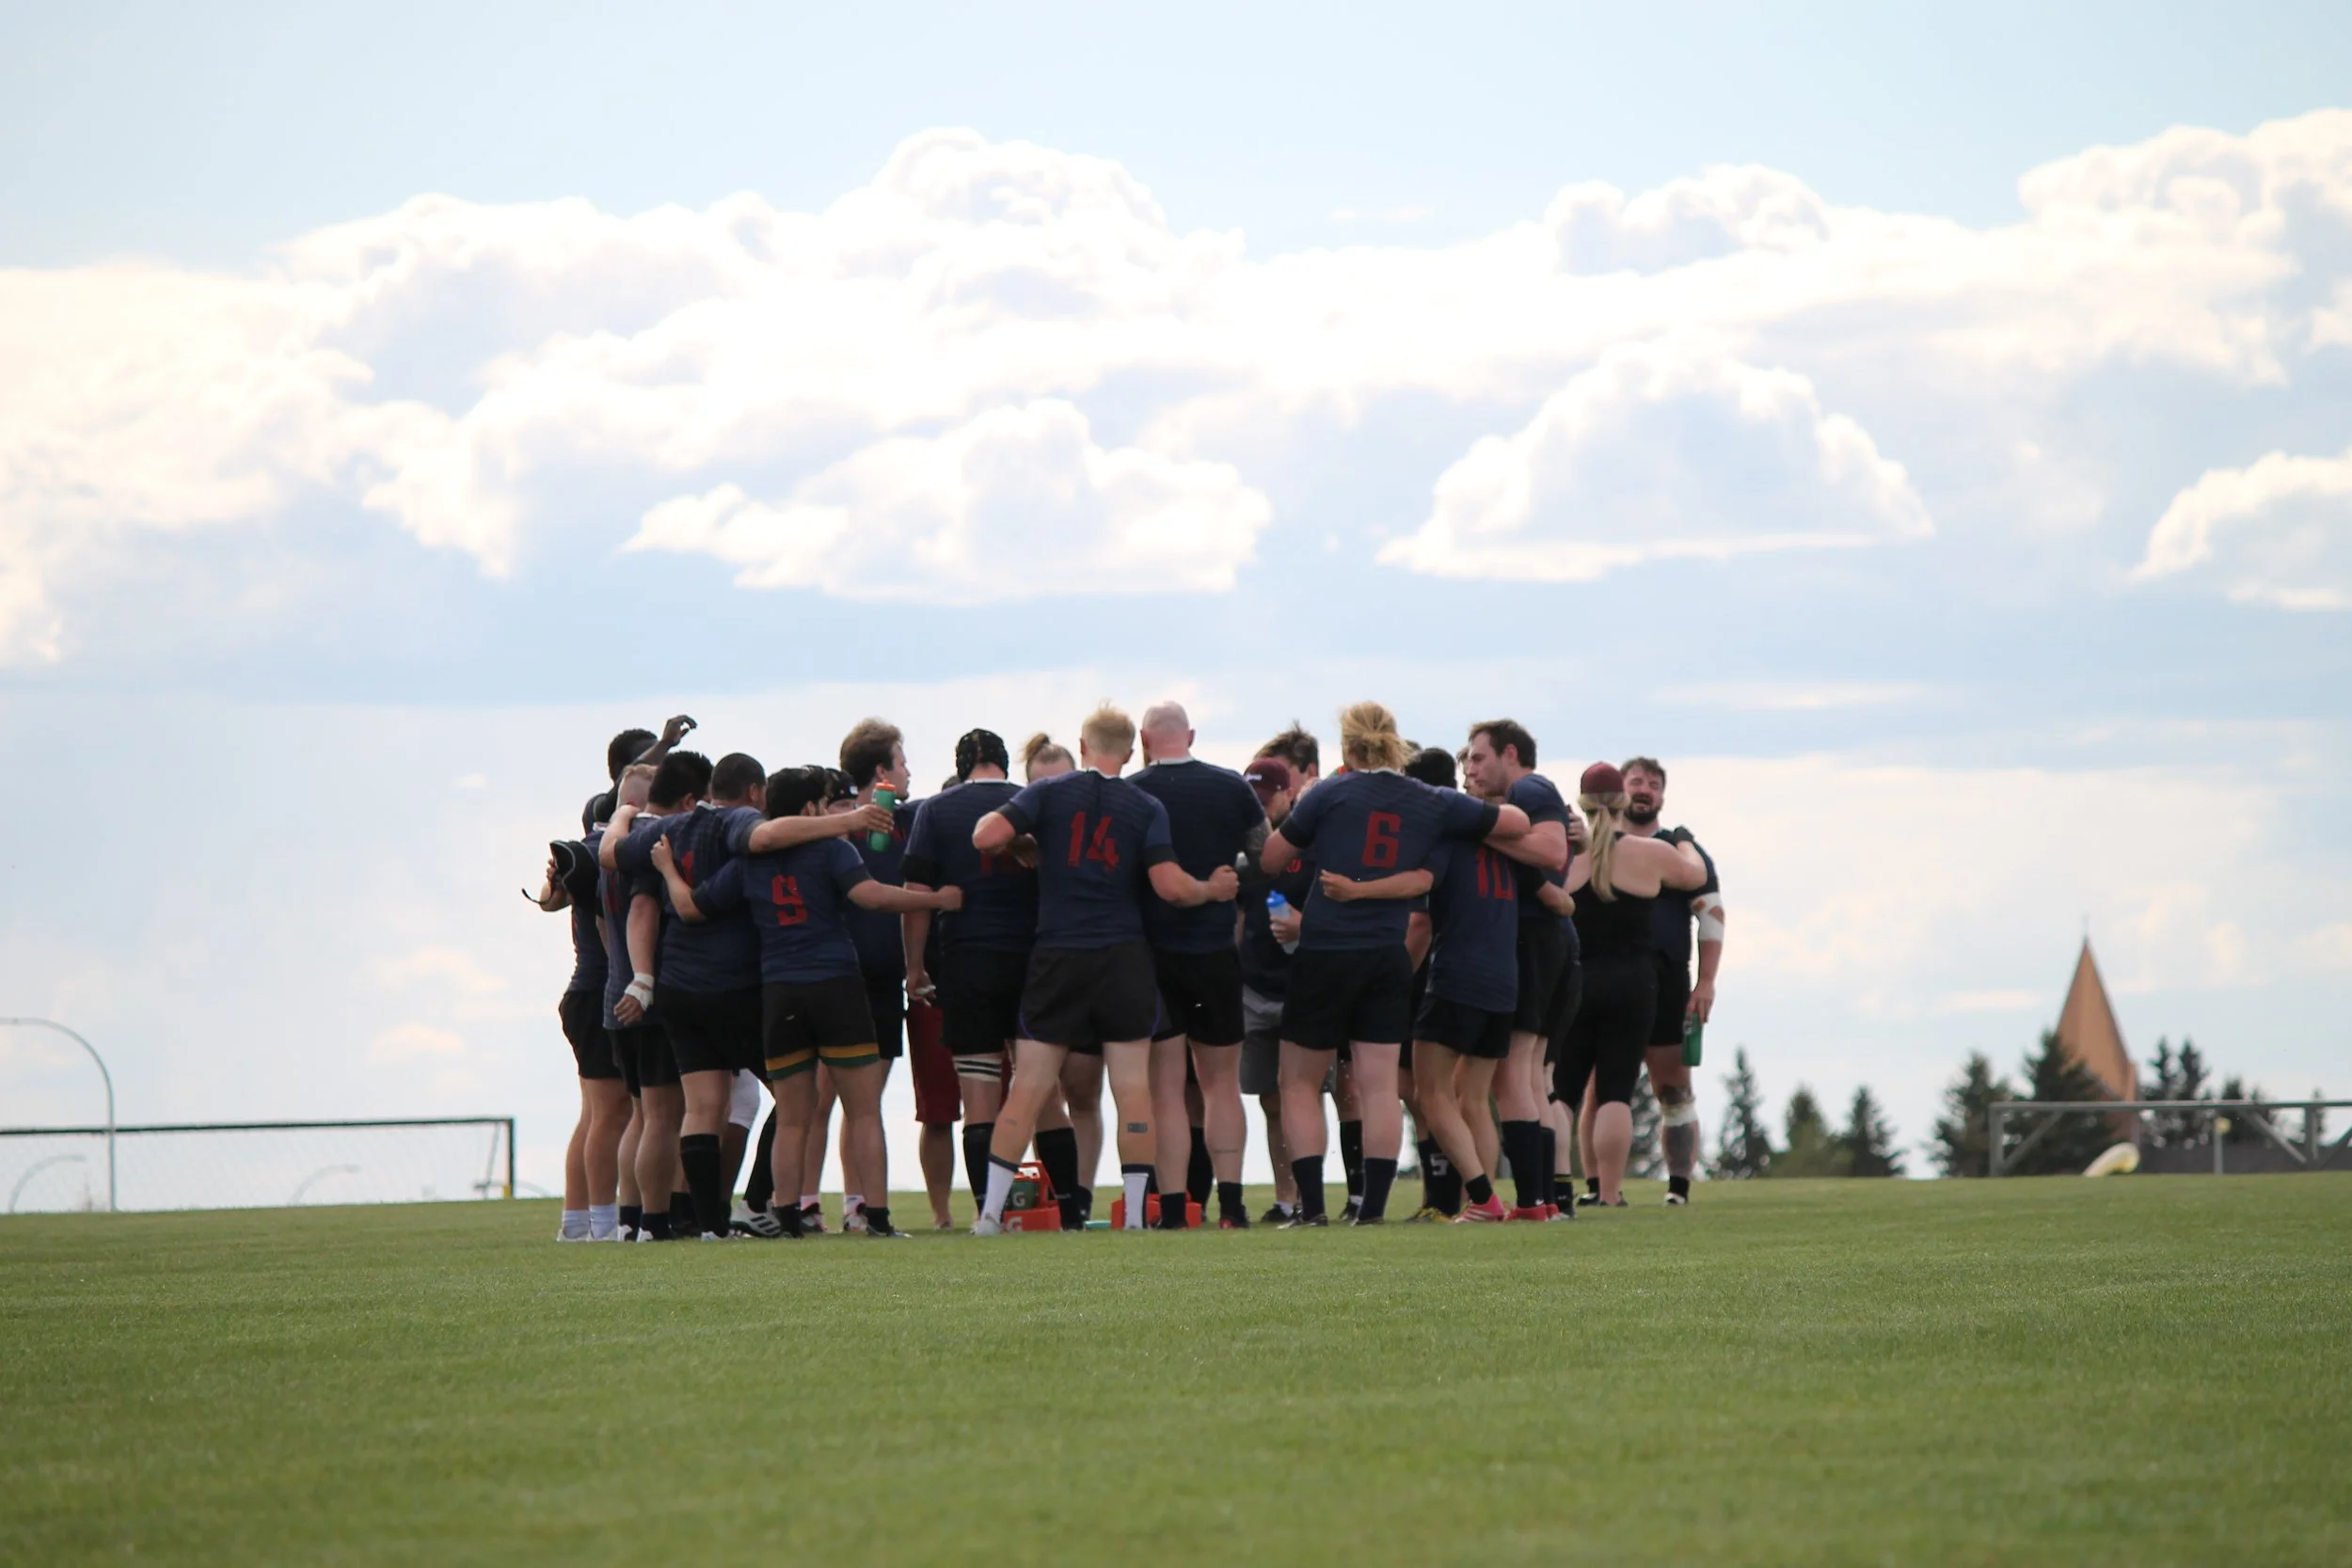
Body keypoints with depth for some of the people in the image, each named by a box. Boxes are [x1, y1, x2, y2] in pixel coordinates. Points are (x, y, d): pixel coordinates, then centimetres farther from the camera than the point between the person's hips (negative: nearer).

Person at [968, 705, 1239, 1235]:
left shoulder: (1048, 793, 1)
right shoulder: (1146, 808, 0)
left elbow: (987, 837, -11)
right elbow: (1170, 885, -9)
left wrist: (1001, 839, 13)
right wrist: (1213, 890, 11)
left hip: (1057, 957, 1)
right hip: (1123, 959, -1)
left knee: (1027, 1088, 2)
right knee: (1132, 1088, 3)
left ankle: (990, 1211, -2)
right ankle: (1136, 1213, 0)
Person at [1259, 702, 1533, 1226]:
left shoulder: (1330, 794, -4)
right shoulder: (1433, 805, 5)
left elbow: (1269, 860, 1)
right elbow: (1517, 823, 14)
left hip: (1324, 953, -3)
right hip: (1388, 959, 3)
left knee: (1300, 1083, 7)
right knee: (1380, 1086, 3)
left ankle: (1311, 1206, -2)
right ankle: (1373, 1208, -2)